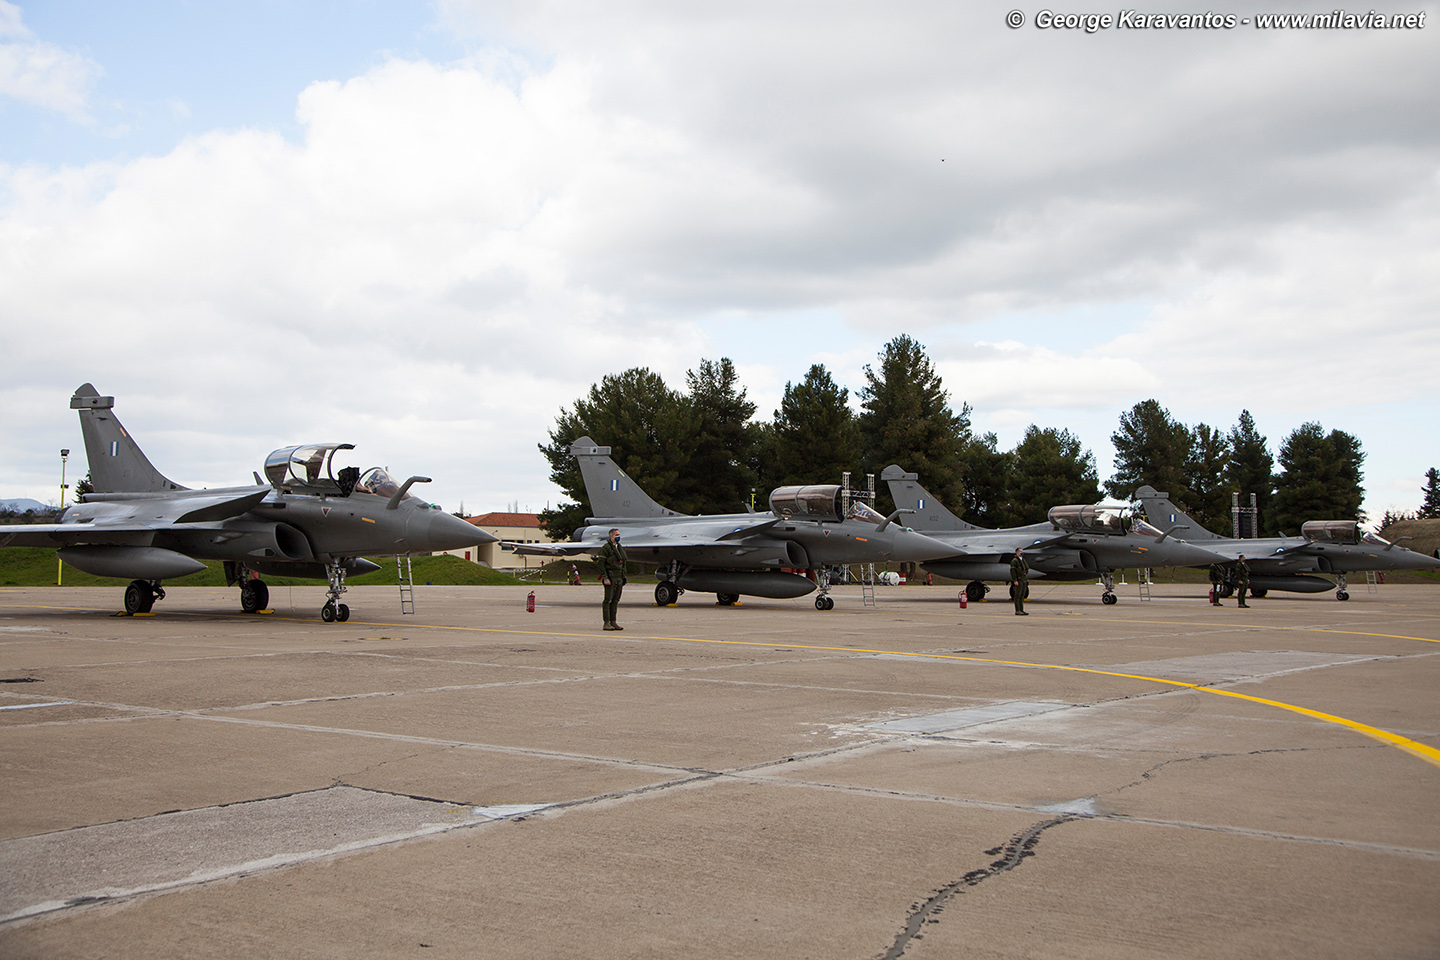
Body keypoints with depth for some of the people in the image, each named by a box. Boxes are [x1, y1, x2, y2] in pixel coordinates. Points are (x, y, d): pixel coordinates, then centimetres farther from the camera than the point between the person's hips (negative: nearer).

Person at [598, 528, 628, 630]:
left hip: (619, 578, 7)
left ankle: (613, 622, 12)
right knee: (608, 600, -5)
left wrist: (623, 579, 16)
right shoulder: (606, 548, -7)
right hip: (610, 578, -7)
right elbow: (601, 563, -11)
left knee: (616, 600, 8)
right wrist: (605, 578, -17)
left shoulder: (620, 548, 17)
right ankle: (607, 623, -4)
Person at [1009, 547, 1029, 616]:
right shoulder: (1014, 561, -8)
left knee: (1022, 596, 8)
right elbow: (1012, 571, -14)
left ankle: (1021, 610, 10)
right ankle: (1017, 611, -7)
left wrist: (1027, 580, 18)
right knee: (1017, 596, -7)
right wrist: (1015, 580, -21)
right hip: (1018, 581, -8)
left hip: (1024, 581, 8)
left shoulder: (1023, 560, 18)